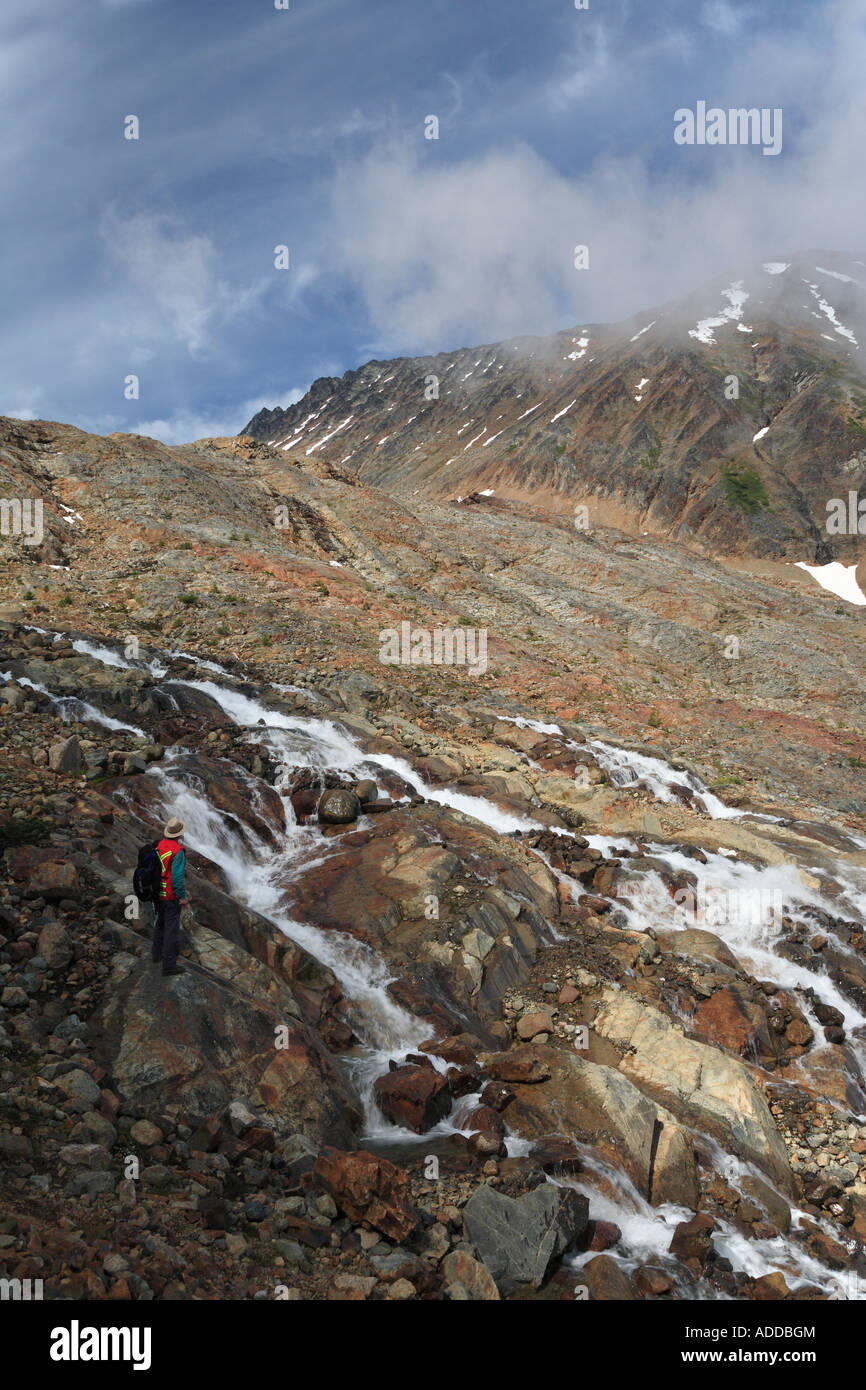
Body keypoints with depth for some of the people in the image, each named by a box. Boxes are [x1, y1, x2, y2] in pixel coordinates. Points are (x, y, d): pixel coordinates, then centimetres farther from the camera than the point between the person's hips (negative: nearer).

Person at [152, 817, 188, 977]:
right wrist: (182, 897, -15)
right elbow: (177, 877, -25)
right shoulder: (177, 851, -24)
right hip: (171, 896, -8)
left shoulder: (158, 845, -1)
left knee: (161, 923, 26)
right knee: (172, 928, -1)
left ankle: (157, 953, 43)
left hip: (158, 893, 8)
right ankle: (169, 965, 3)